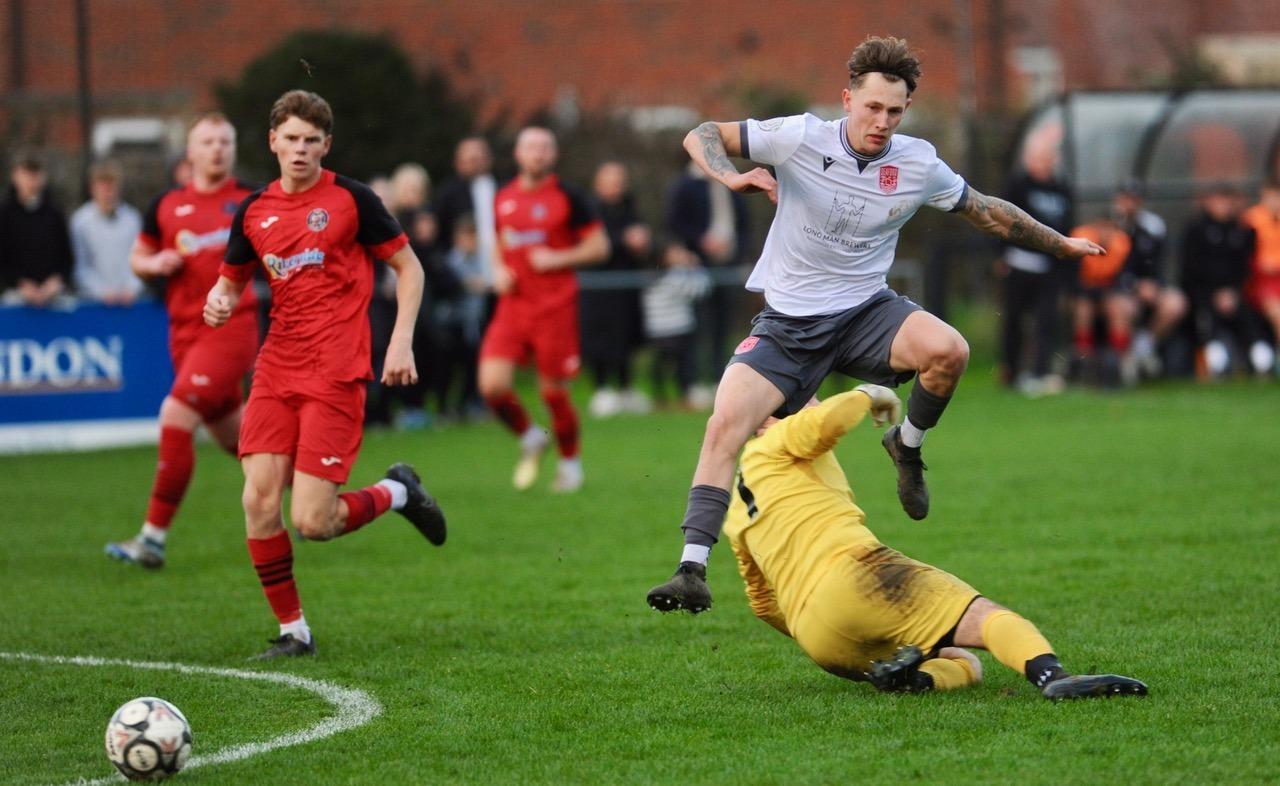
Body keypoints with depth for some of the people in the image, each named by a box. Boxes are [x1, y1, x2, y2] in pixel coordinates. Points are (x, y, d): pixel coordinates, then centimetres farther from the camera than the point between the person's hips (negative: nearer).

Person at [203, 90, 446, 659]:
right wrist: (220, 302, -2)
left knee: (311, 522, -11)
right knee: (259, 502, -8)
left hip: (335, 375, -5)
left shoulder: (351, 200, -3)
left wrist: (401, 341, -8)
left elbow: (408, 268, 4)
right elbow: (232, 279, 22)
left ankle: (397, 492, 19)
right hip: (277, 370, 5)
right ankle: (293, 632, 7)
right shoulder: (254, 211, 9)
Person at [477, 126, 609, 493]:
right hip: (513, 304, 4)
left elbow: (599, 246, -3)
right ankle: (530, 439, 17)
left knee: (553, 391, 0)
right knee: (492, 386, -11)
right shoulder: (503, 198, 10)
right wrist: (498, 270, 5)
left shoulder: (568, 198, -4)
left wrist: (558, 258, -15)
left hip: (555, 307, -4)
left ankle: (570, 461, 23)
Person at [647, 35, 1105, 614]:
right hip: (788, 322, -1)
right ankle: (693, 571, -16)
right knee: (725, 425, -19)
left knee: (948, 350, -29)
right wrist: (732, 177, -28)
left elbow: (987, 212, 13)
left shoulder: (918, 165, -4)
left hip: (866, 311, 1)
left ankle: (907, 446, 2)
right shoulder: (801, 139, -12)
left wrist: (1061, 244, 18)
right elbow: (701, 137, -7)